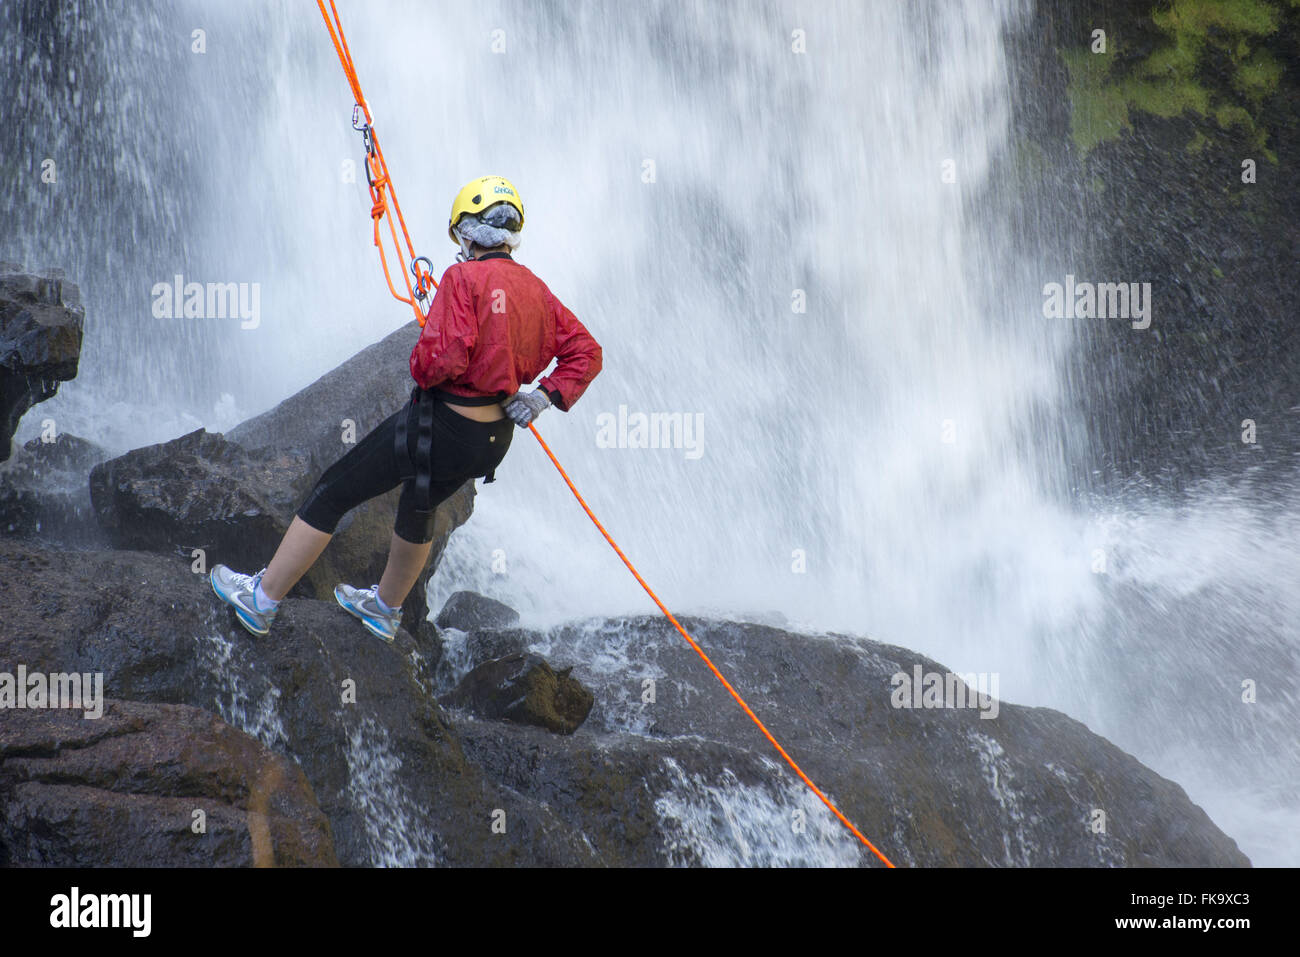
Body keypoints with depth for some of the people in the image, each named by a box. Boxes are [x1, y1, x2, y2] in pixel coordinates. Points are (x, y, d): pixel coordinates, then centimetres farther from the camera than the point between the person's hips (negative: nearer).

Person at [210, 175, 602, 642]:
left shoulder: (464, 278, -19)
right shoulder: (536, 290, 2)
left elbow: (442, 358, -28)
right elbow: (586, 352, 6)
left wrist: (421, 367, -6)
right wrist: (545, 396, 1)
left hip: (440, 427, -8)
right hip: (495, 440, 8)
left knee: (332, 494, 8)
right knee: (418, 508, 33)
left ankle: (261, 599, 16)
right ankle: (386, 608, 53)